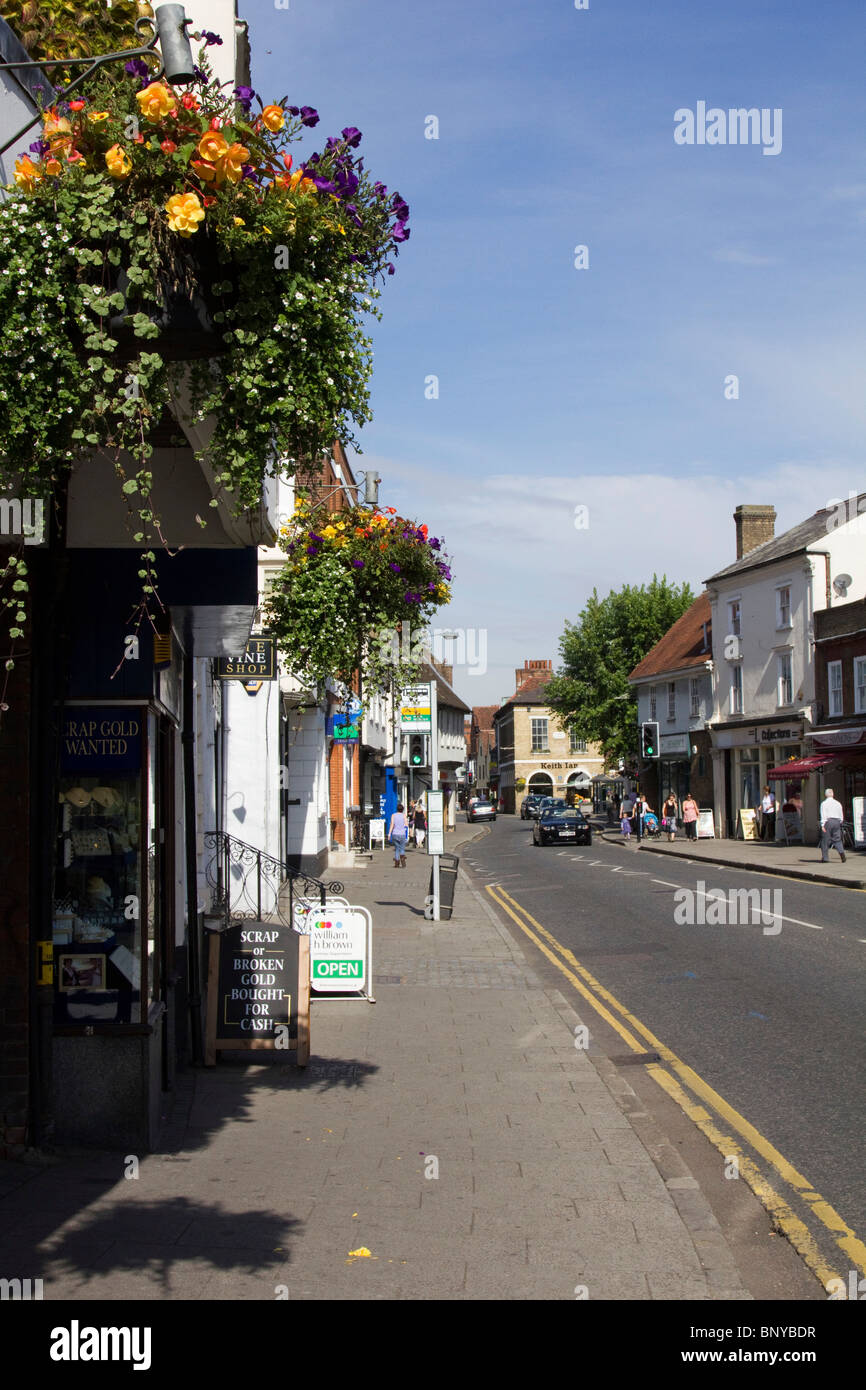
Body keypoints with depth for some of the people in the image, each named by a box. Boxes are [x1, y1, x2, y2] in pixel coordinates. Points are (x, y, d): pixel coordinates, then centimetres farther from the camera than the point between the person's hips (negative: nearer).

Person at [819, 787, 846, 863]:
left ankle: (825, 857, 4)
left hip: (828, 821, -4)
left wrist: (823, 825, -11)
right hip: (837, 821, 4)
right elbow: (841, 815, 15)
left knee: (825, 840, 3)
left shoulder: (824, 803, -2)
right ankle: (841, 852, -18)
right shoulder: (838, 803, 12)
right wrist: (840, 823, 25)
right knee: (837, 839, 7)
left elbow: (823, 815, -9)